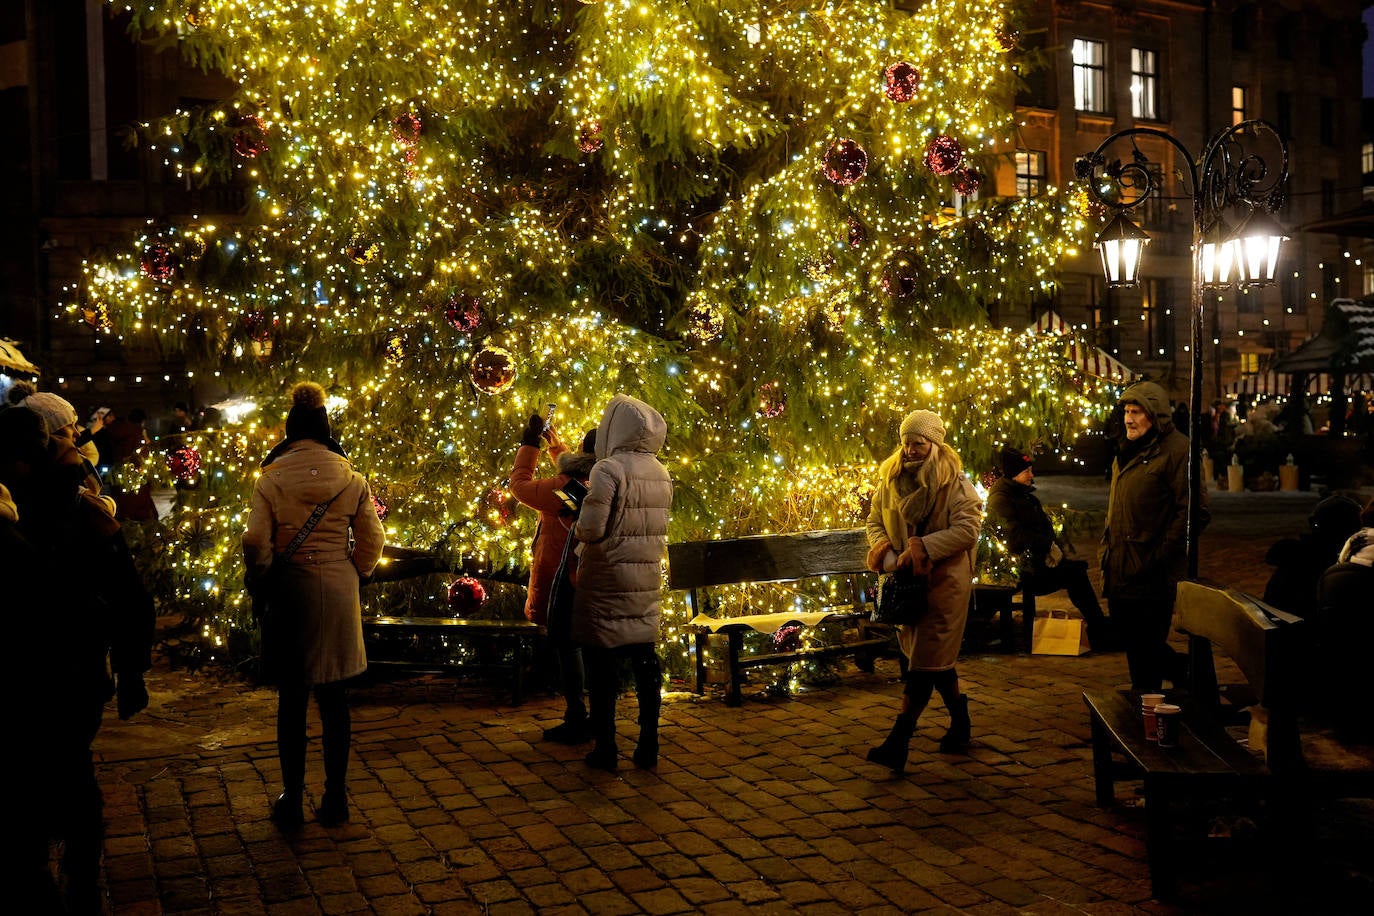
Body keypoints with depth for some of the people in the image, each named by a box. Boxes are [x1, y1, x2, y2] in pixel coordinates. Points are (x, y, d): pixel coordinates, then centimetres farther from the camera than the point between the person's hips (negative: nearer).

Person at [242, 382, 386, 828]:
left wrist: (259, 581, 3)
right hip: (338, 591, 2)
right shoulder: (350, 477, 0)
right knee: (334, 698, 10)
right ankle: (336, 796, 16)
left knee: (291, 698, 9)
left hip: (289, 591, -1)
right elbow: (373, 538, -1)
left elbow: (255, 540, -12)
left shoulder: (272, 478, -5)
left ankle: (292, 798, 16)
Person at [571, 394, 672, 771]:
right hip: (647, 581, 6)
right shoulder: (662, 475, 6)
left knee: (601, 662, 3)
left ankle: (606, 747, 8)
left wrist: (577, 529, 1)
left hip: (606, 581, -6)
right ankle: (648, 746, 16)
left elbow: (591, 528, -20)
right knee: (645, 660, 11)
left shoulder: (608, 469, -15)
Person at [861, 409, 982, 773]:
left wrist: (922, 548, -24)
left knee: (925, 660, -6)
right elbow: (875, 522, 7)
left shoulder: (954, 481, -11)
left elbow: (967, 529, -18)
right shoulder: (889, 479, 5)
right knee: (936, 656, 17)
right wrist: (889, 556, -11)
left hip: (943, 580, -6)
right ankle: (960, 722, 36)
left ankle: (898, 743, -8)